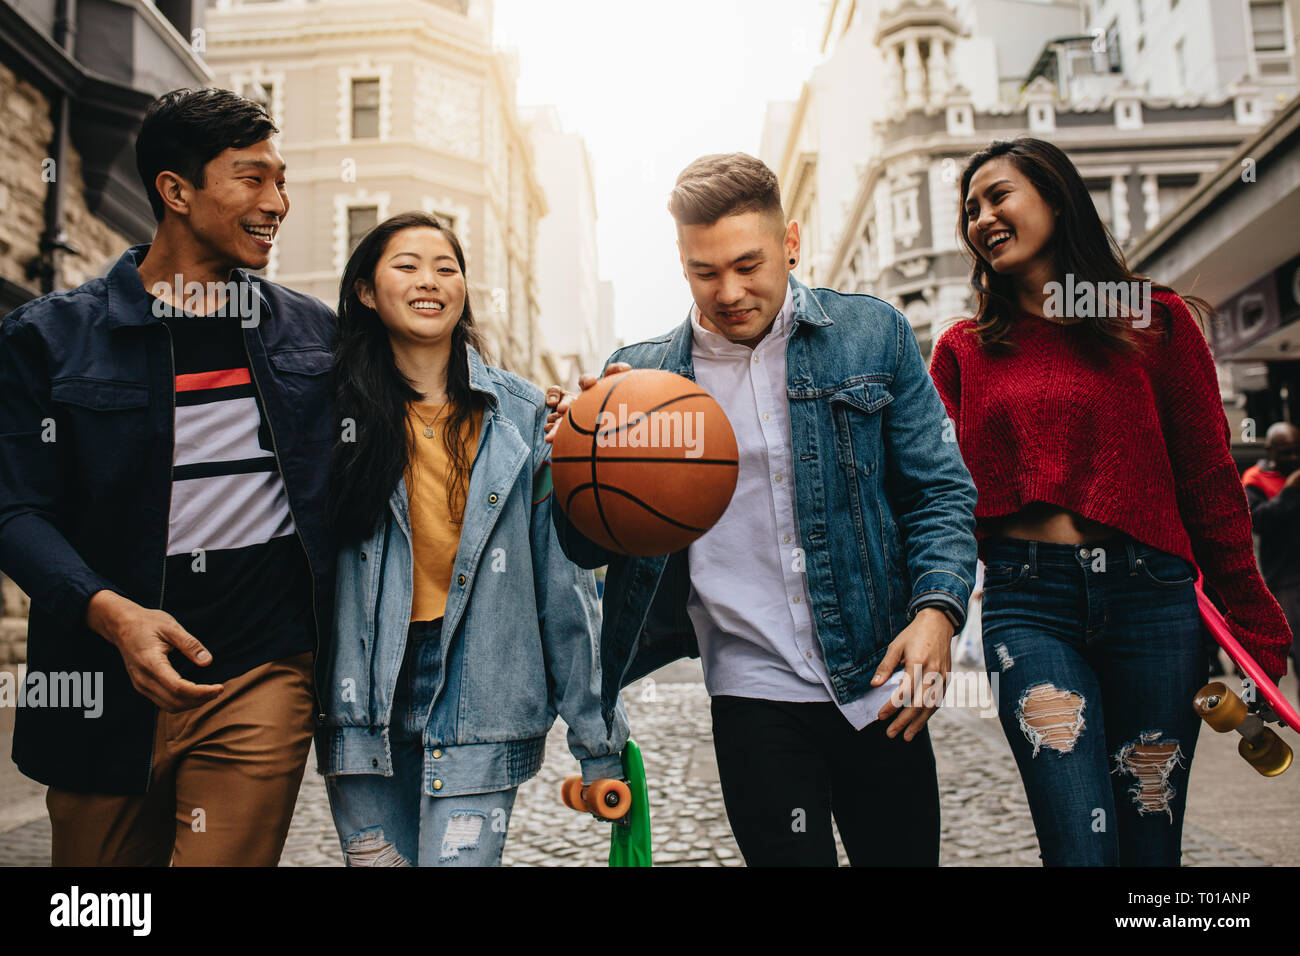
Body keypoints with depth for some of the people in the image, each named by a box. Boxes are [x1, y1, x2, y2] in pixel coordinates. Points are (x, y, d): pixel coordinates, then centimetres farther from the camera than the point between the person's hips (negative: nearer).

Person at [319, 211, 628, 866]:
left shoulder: (523, 414, 2)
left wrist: (598, 743, 0)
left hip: (479, 700, -1)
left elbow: (562, 580, 1)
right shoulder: (339, 409, 3)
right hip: (367, 706, 1)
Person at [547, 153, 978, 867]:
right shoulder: (642, 375, 0)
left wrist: (937, 609, -12)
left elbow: (939, 491, 4)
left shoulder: (872, 334, 1)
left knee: (905, 854, 15)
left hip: (880, 689, 1)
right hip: (756, 700, -1)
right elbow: (591, 547, 3)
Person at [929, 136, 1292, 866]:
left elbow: (1209, 479, 7)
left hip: (1151, 593, 0)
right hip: (1028, 600, 0)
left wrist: (1255, 632, 5)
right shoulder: (965, 349, 11)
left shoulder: (1155, 319, 7)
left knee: (1152, 844, 8)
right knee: (1082, 846, -9)